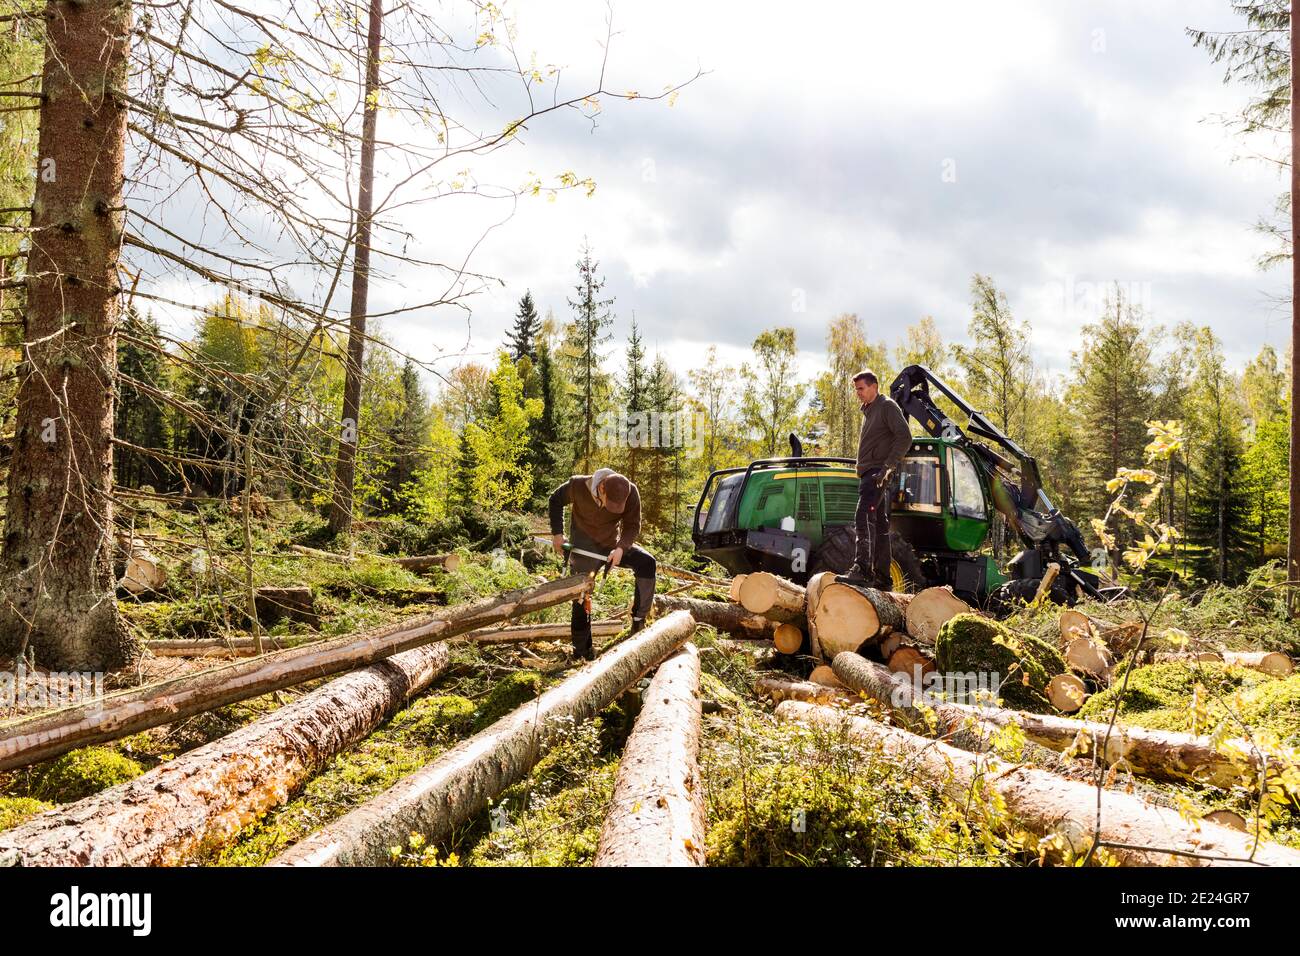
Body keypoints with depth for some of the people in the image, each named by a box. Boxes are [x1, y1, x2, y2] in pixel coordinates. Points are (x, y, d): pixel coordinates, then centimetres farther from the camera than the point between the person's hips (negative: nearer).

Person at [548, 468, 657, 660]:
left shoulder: (631, 493, -23)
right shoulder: (578, 486, -25)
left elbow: (632, 526, -13)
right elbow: (555, 501, -4)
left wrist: (621, 548, -31)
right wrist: (557, 533, -10)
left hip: (613, 544, 2)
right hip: (585, 547, -2)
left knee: (647, 562, -20)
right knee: (581, 595, -1)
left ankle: (639, 620, -14)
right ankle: (582, 650, 12)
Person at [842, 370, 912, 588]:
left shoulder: (887, 406, -4)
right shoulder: (868, 410, 23)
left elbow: (904, 437, -15)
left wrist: (888, 466, -21)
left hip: (878, 473, -10)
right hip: (868, 473, 10)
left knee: (864, 518, -23)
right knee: (879, 524, 11)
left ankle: (862, 569, -31)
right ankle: (881, 577, 15)